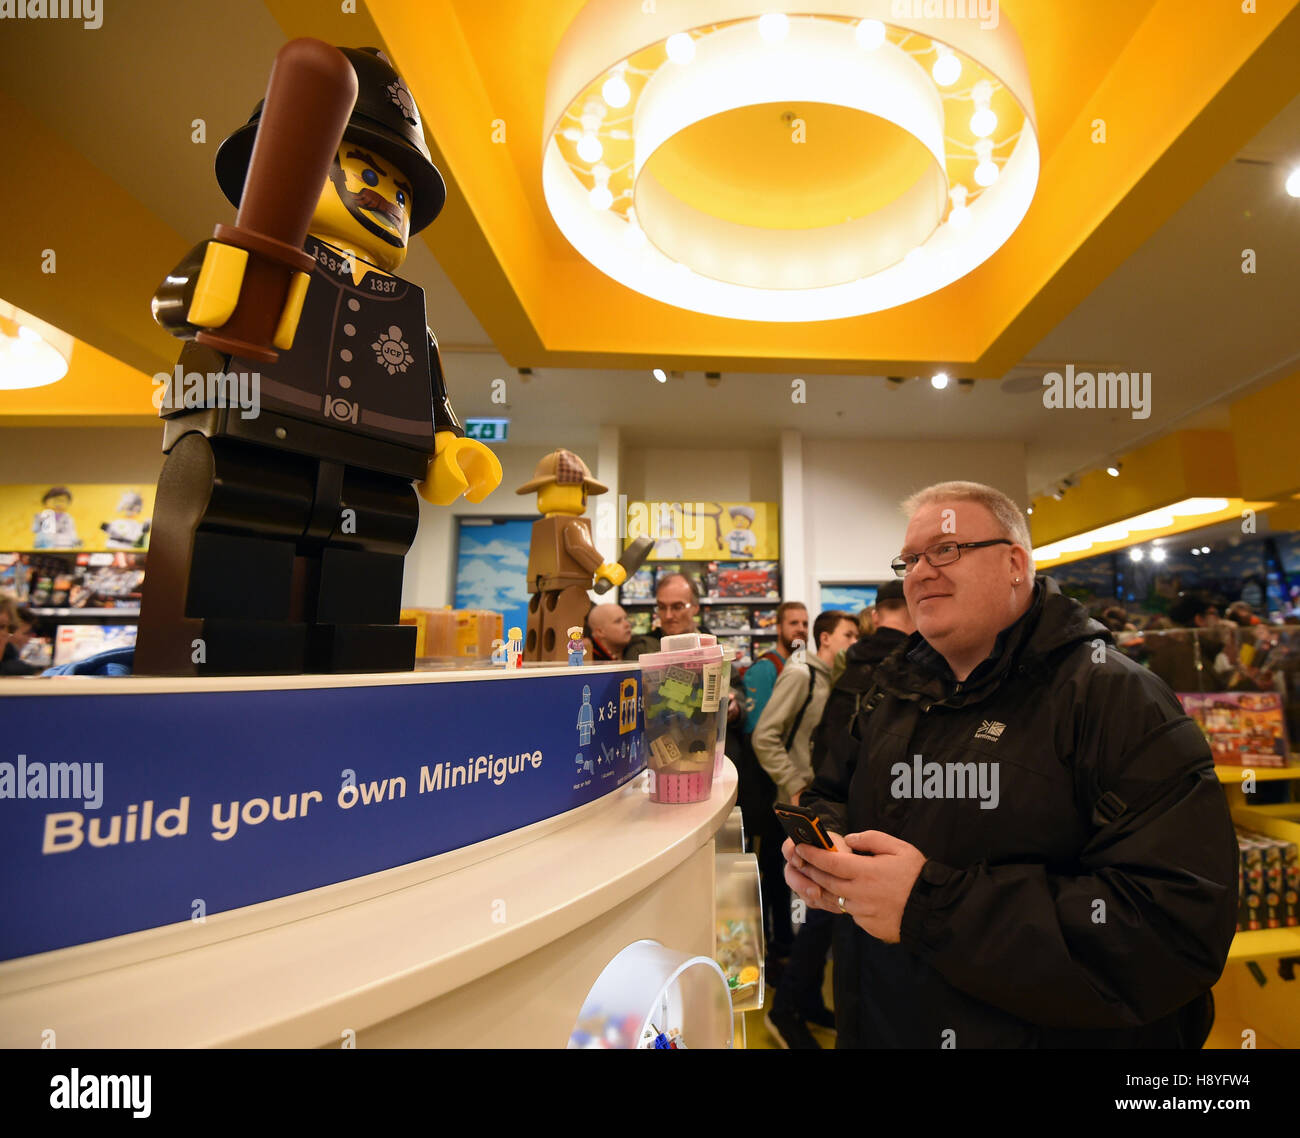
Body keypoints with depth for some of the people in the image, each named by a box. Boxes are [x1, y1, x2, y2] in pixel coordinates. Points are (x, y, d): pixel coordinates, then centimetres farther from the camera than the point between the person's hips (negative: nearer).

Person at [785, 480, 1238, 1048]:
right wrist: (819, 843, -13)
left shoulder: (1115, 697, -18)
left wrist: (933, 905, -32)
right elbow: (830, 794, 11)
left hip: (1054, 1030, -5)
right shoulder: (893, 693, 2)